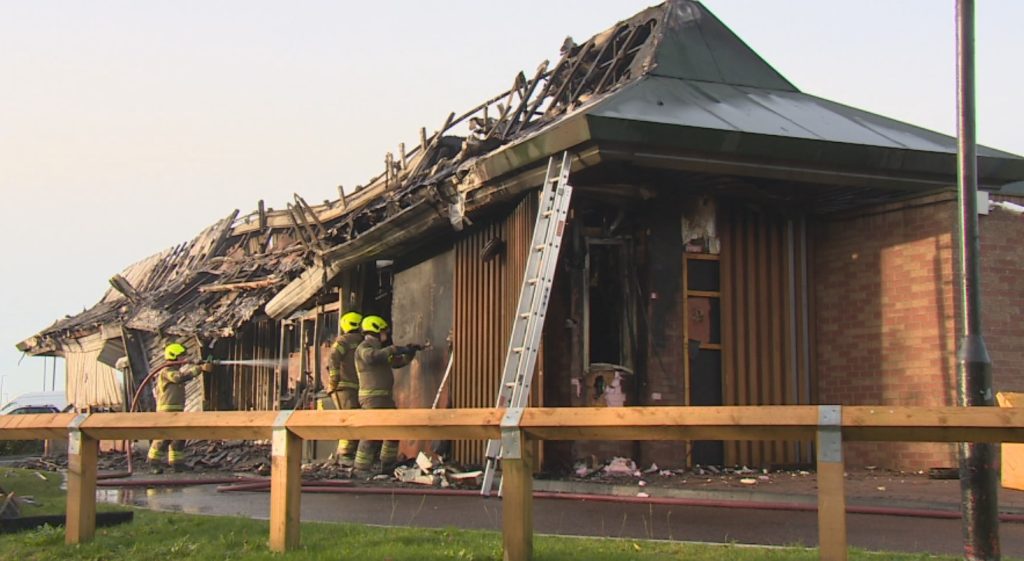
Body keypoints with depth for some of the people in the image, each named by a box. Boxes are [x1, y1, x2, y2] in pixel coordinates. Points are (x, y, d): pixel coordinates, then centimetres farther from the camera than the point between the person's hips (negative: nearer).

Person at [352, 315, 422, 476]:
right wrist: (393, 349, -26)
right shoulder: (364, 347, -4)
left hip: (385, 397, 10)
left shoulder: (378, 349, 26)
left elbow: (398, 362, 34)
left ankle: (388, 465, 20)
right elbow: (371, 357, -29)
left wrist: (410, 352, 18)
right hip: (372, 396, -10)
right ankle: (361, 468, -16)